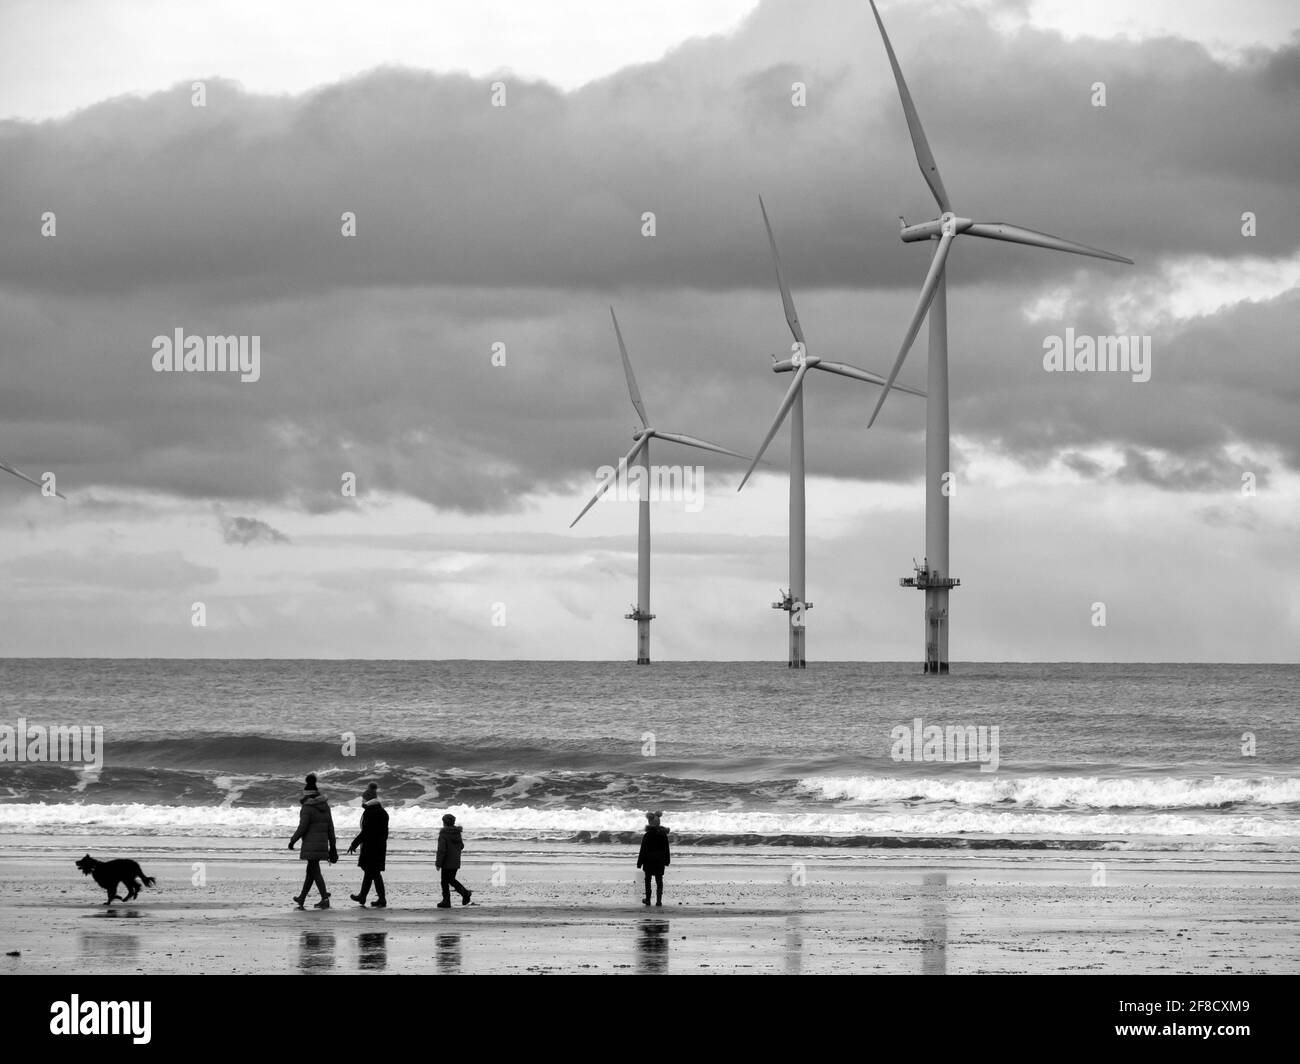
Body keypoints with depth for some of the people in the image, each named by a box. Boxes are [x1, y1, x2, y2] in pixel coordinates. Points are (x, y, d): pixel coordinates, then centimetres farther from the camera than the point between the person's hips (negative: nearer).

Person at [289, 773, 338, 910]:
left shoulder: (307, 808, -13)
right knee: (310, 871, 17)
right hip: (323, 842, 7)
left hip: (311, 845, -7)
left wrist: (292, 841, -3)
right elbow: (330, 827, 10)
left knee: (315, 872, -6)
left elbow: (302, 828, -17)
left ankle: (325, 899, -15)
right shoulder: (325, 806, 8)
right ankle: (301, 899, 27)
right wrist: (332, 846, 14)